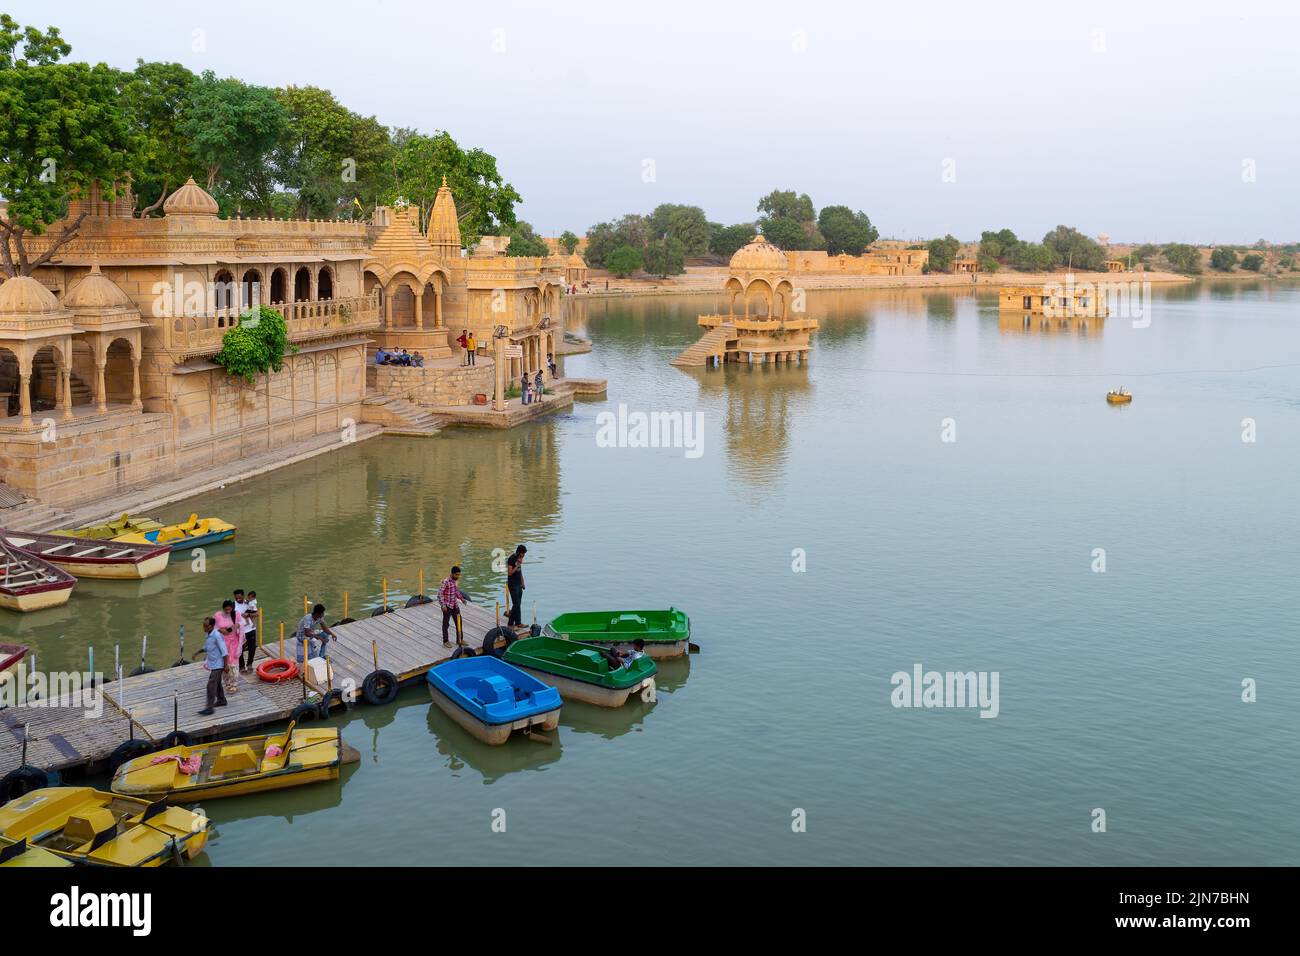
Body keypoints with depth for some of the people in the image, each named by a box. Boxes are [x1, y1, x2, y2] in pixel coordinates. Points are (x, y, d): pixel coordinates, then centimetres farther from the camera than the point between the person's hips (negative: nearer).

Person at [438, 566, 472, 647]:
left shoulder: (457, 580, 2)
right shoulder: (446, 581, -21)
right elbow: (440, 593, -19)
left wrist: (461, 598, 6)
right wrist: (443, 605, -21)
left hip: (455, 605, 7)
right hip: (447, 606, -7)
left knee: (459, 622, 11)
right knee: (446, 623, 5)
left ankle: (459, 640, 24)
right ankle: (445, 641, 16)